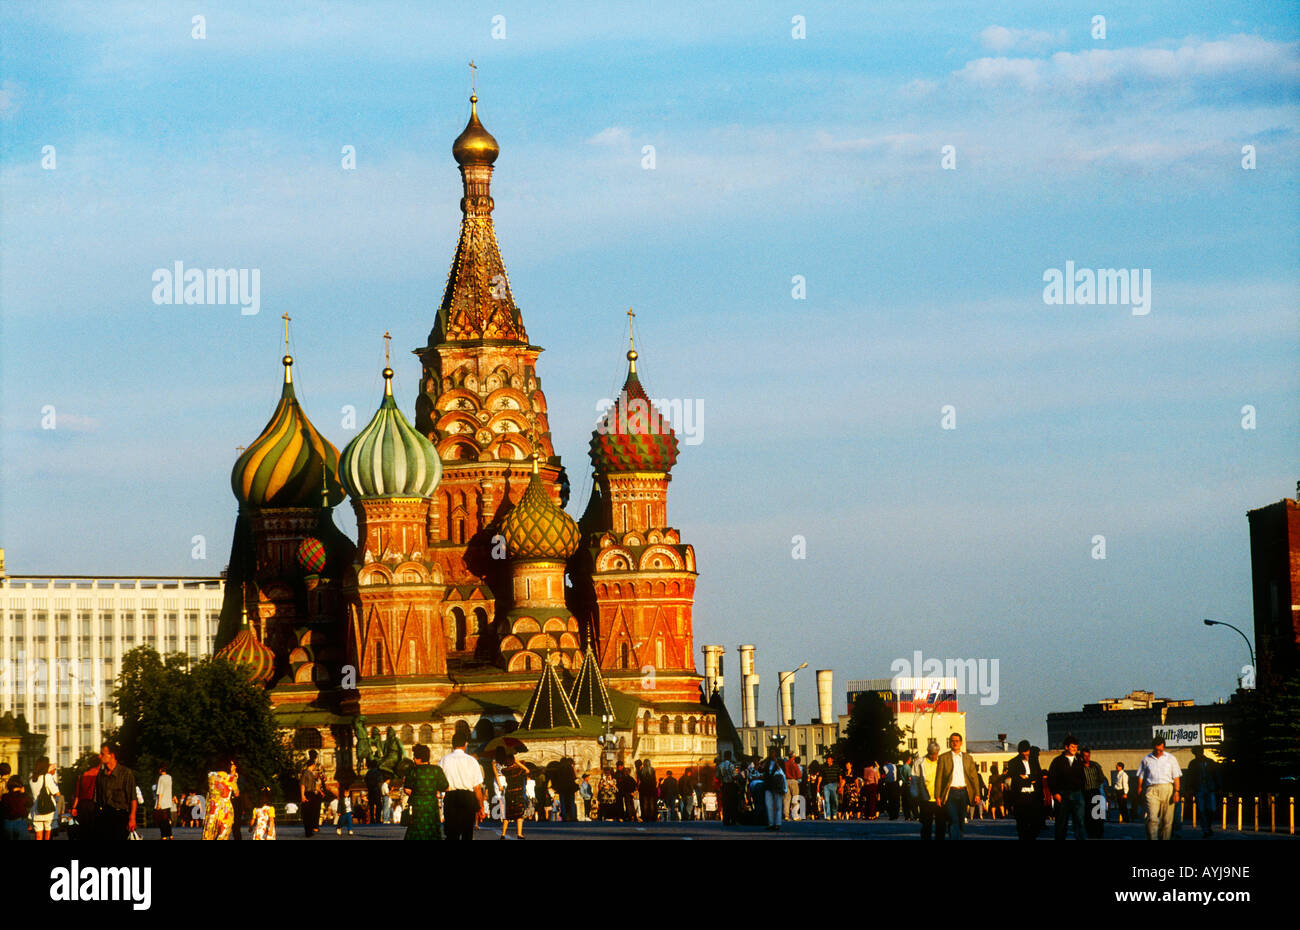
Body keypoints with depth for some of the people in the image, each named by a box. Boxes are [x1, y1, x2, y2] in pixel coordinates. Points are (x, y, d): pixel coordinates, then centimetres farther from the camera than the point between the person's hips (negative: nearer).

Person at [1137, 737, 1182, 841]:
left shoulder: (1171, 759, 13)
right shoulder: (1146, 760, 14)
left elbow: (1176, 777, 9)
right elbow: (1140, 777, 15)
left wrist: (1176, 792, -2)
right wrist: (1139, 793, 7)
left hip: (1167, 789, 1)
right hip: (1151, 790, -1)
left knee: (1167, 820, -1)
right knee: (1152, 818, -15)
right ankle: (1152, 838, -17)